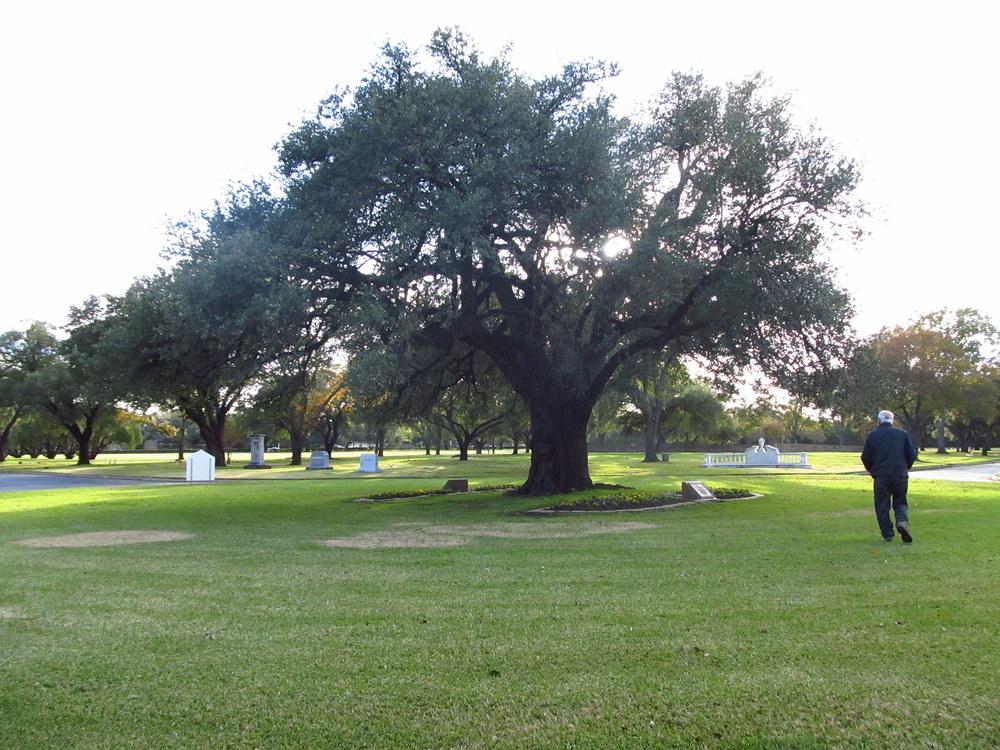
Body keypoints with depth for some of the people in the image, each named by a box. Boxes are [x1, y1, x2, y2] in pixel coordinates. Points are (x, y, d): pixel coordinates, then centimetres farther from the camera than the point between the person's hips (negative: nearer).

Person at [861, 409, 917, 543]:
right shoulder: (902, 433, 5)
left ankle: (887, 534, 2)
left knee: (882, 506, 5)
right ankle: (902, 521, -13)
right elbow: (912, 454, 4)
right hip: (900, 476, 1)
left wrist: (872, 471, 18)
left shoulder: (872, 435, 2)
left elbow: (865, 457, 2)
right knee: (900, 502, 14)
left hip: (881, 476, -1)